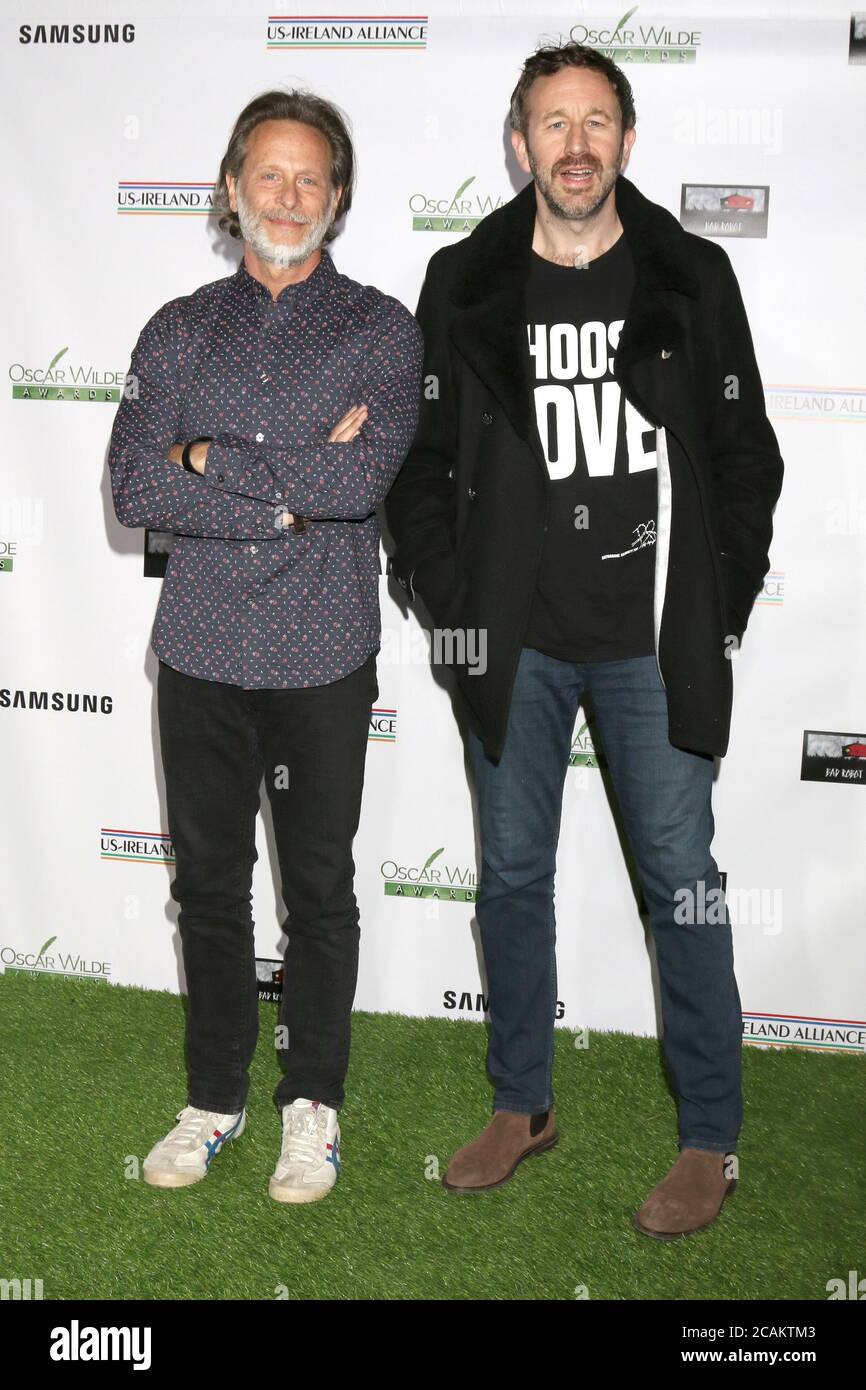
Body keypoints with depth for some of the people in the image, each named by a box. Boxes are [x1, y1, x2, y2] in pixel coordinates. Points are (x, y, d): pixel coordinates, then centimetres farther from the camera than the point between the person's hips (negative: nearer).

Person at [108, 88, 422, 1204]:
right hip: (200, 652, 3)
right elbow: (134, 487, -7)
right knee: (208, 882, 13)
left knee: (319, 890, 9)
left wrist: (211, 458, -11)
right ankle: (214, 1097, 31)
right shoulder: (178, 330, 7)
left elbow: (363, 479, -17)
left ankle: (312, 1102, 28)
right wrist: (293, 488, -14)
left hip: (321, 658, -2)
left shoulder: (379, 329, 0)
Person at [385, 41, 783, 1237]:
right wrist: (450, 602, -2)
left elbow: (744, 455, 5)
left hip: (654, 640, -1)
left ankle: (712, 1142, 19)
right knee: (512, 872, 11)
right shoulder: (465, 284, 3)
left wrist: (721, 609, -2)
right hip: (514, 641, 2)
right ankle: (522, 1107, 30)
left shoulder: (692, 278, 1)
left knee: (681, 880, 3)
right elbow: (421, 460, 7)